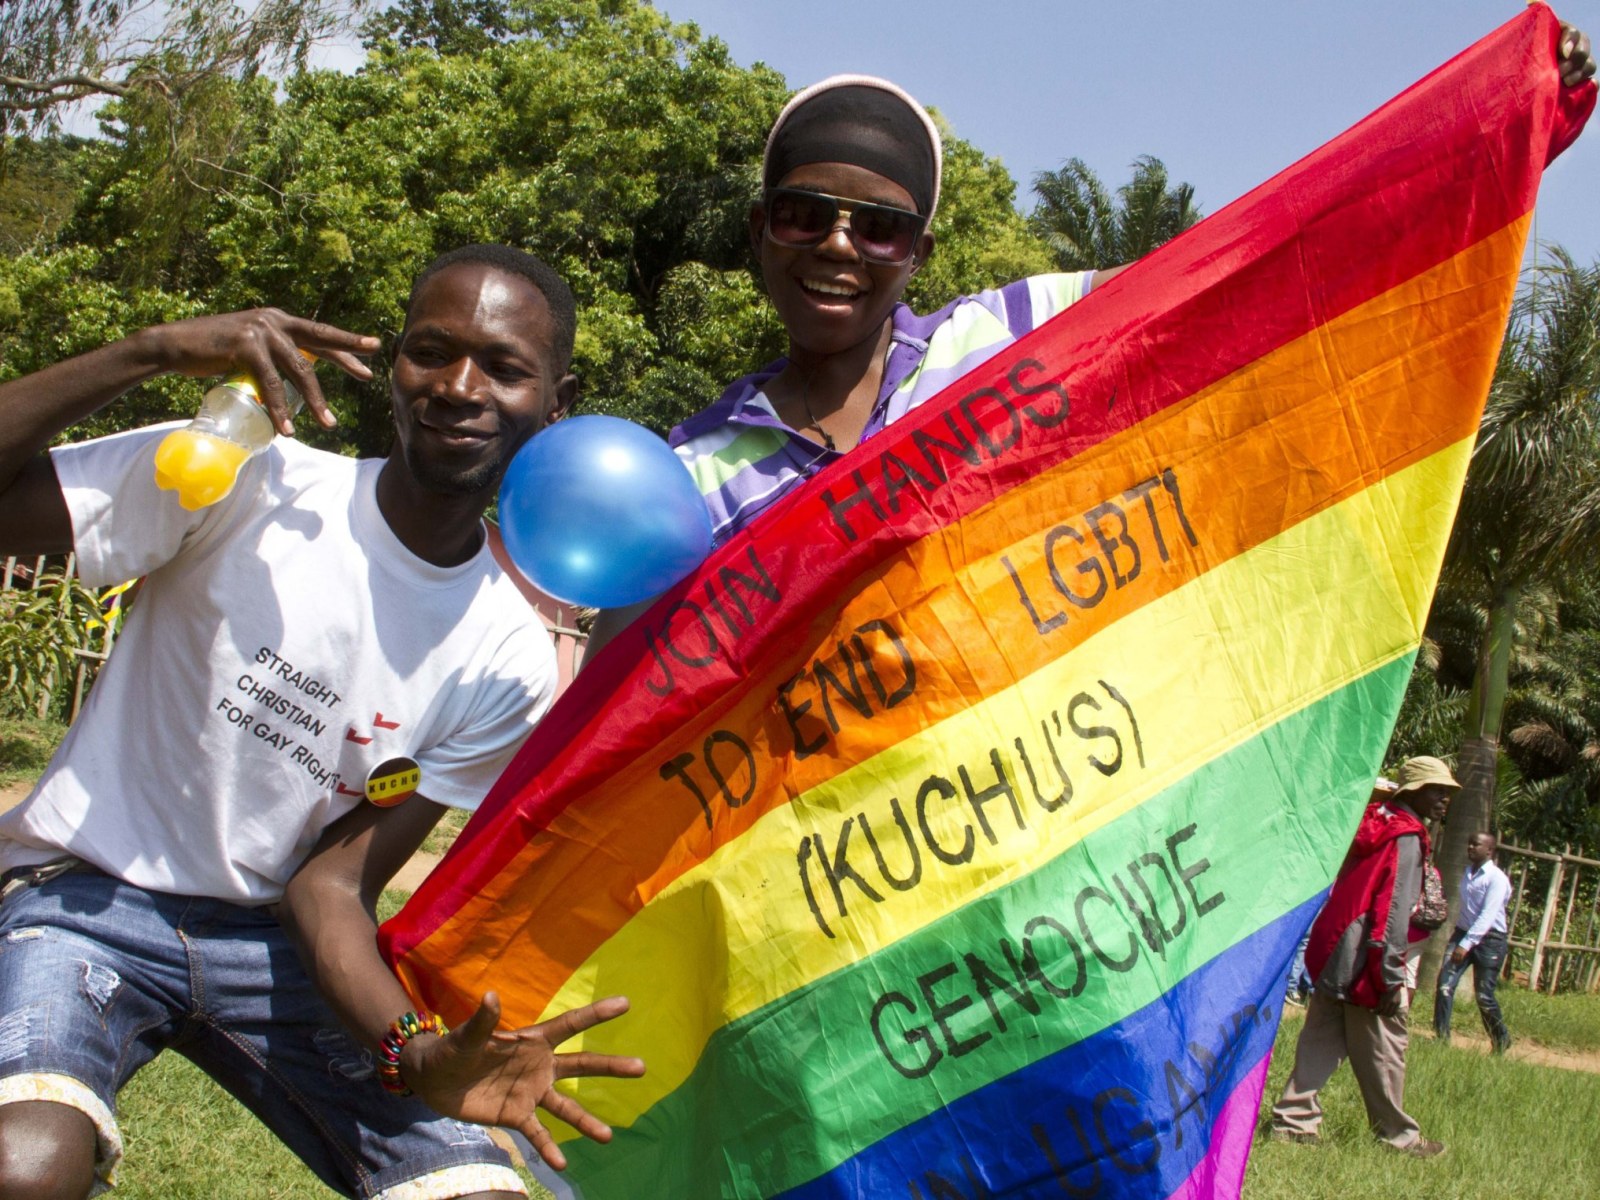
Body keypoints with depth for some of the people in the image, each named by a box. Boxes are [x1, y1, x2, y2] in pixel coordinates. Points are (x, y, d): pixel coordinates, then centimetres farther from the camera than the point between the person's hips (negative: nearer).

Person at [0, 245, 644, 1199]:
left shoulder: (506, 661, -3)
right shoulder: (248, 484, -13)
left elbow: (334, 881, -6)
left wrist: (416, 1053, -24)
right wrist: (155, 353, -30)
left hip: (272, 941, 4)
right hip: (89, 902, -4)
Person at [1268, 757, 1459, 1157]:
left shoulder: (1376, 823, 13)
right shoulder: (1406, 838, -12)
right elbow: (1394, 910, -18)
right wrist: (1391, 977, -19)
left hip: (1333, 952, 9)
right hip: (1366, 962, -8)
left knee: (1322, 1041, 11)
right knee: (1384, 1049, 2)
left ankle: (1294, 1120, 12)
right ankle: (1398, 1134, 11)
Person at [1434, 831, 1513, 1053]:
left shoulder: (1497, 878, -13)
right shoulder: (1467, 873, 10)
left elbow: (1487, 915, -21)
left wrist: (1467, 944, -28)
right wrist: (1460, 939, 14)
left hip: (1489, 940, -6)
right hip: (1462, 933, 6)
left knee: (1484, 995, 0)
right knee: (1445, 984, -12)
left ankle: (1501, 1041, 22)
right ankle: (1441, 1036, -8)